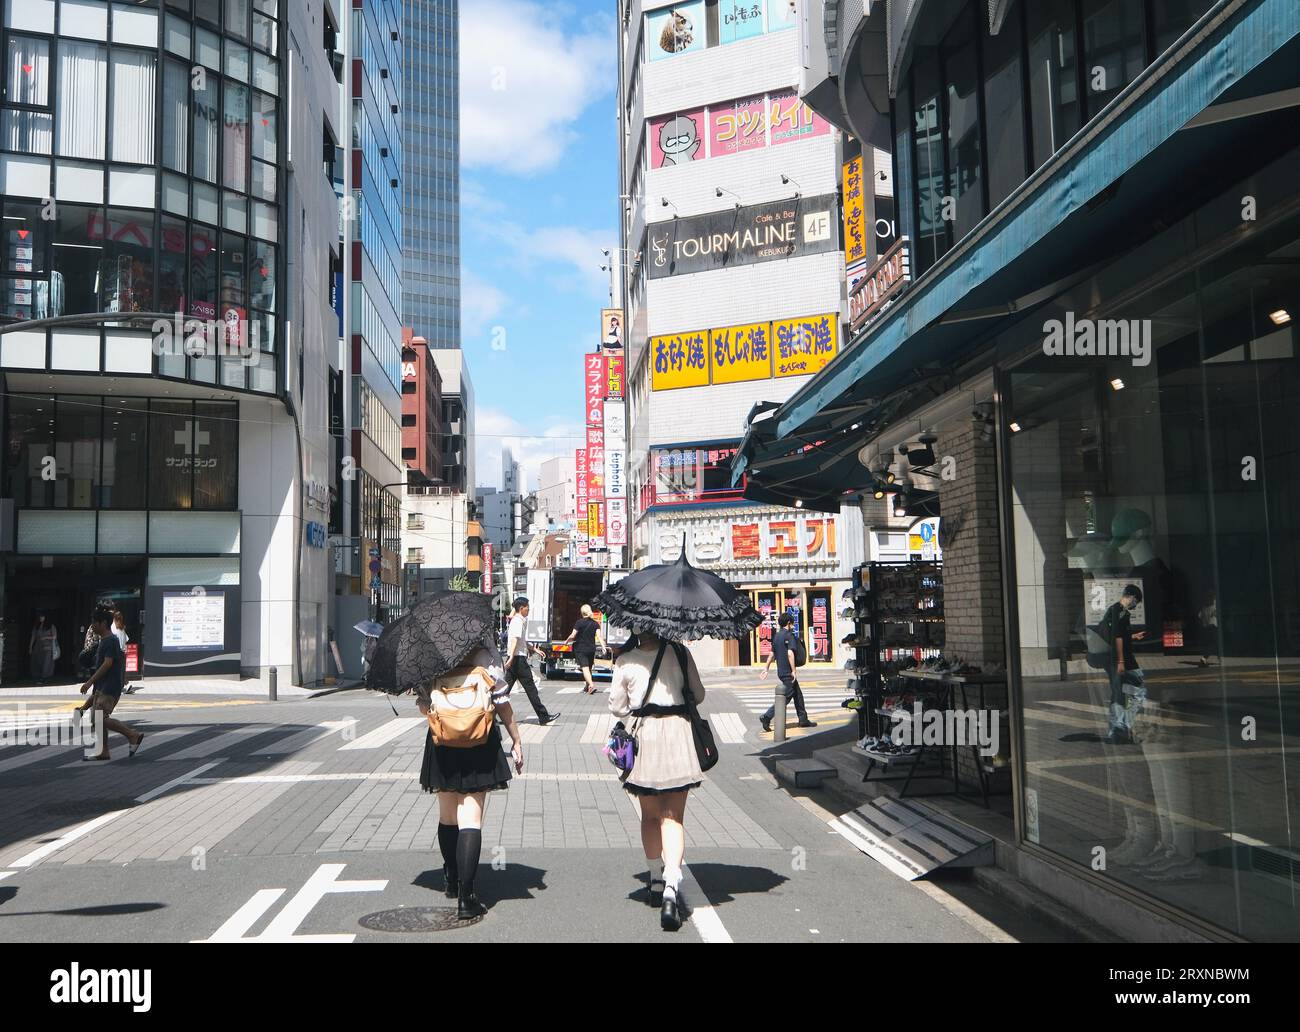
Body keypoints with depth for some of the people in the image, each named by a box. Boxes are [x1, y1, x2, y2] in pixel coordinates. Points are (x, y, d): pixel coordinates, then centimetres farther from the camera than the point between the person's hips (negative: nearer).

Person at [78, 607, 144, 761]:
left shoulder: (111, 641, -14)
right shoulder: (104, 640, 17)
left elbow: (107, 663, -22)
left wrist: (90, 682, -22)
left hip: (109, 688, -10)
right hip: (102, 688, 10)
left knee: (101, 718, -14)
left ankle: (133, 735, -7)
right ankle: (103, 752, 11)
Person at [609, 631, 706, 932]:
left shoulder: (625, 661, -4)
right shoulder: (680, 653, -4)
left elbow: (616, 706, 4)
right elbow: (698, 694, 5)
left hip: (644, 737, 1)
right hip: (678, 737, 0)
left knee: (650, 816, 18)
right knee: (673, 817, 1)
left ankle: (657, 881, 29)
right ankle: (671, 885, -18)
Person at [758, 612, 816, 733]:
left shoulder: (777, 636, 13)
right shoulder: (789, 635, -13)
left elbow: (771, 654, 18)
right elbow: (790, 653, -23)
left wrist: (766, 669, 23)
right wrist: (793, 671, -21)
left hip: (781, 671, 9)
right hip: (787, 672, -9)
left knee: (798, 694, 16)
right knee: (786, 696, -6)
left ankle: (803, 720, 20)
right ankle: (767, 717, -9)